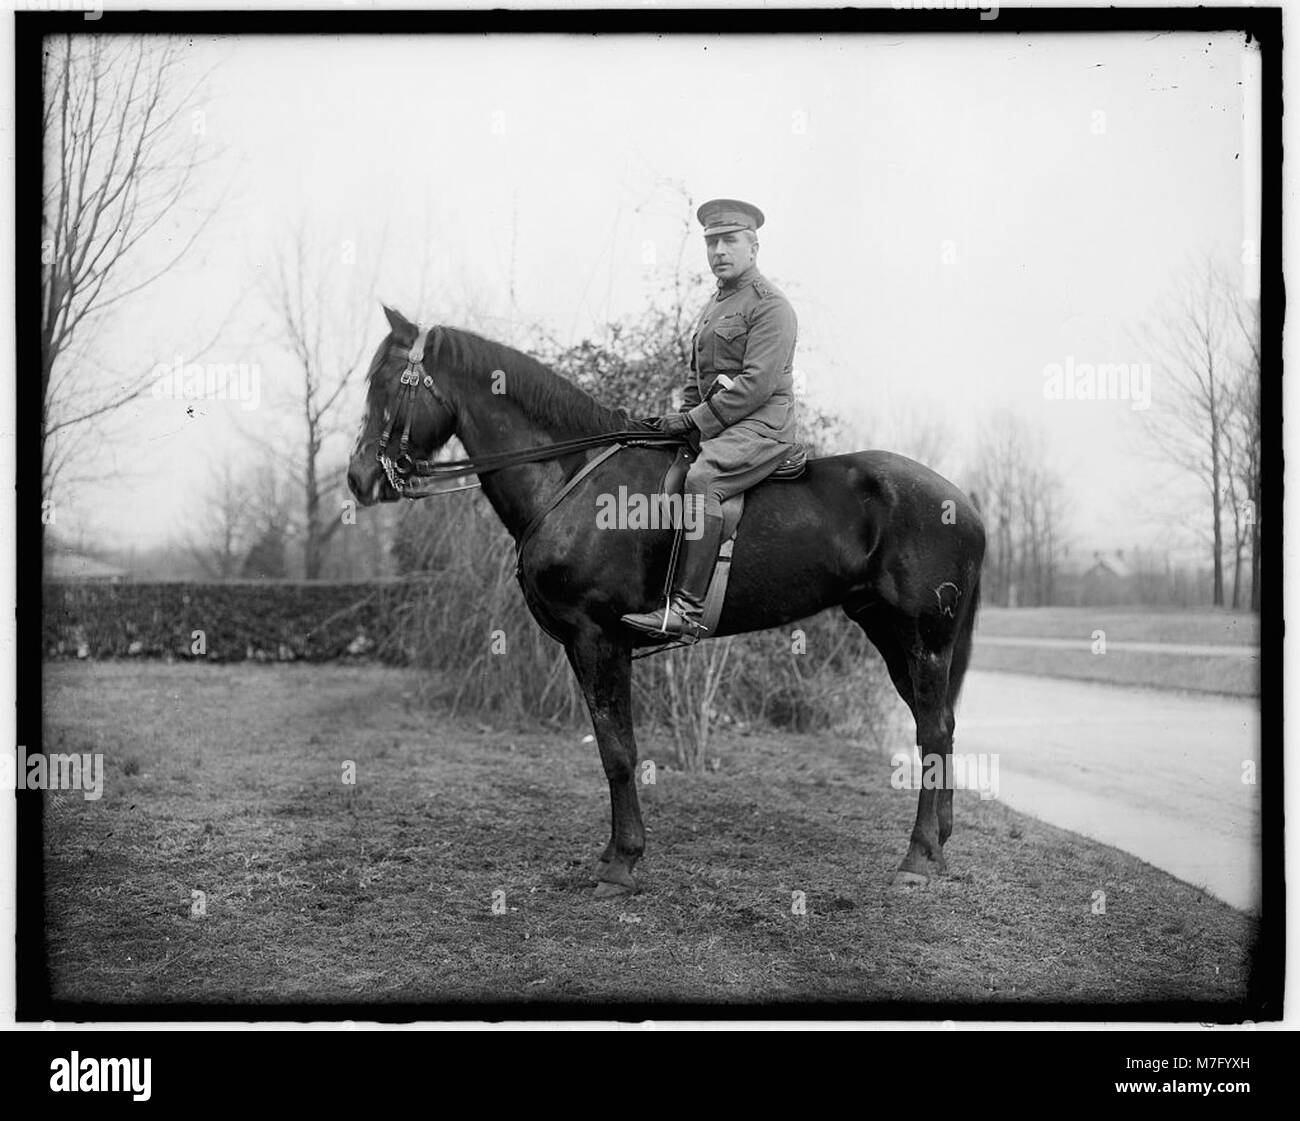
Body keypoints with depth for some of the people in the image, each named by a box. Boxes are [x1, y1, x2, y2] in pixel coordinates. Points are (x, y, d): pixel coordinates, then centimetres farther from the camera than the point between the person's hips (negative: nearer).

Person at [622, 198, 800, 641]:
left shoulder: (770, 305, -6)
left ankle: (688, 608, -41)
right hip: (716, 425, 10)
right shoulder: (713, 306, 23)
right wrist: (680, 420, 10)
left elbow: (756, 383, -16)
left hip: (761, 425, -10)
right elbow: (696, 378, 29)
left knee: (701, 478, -34)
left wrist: (695, 420, -16)